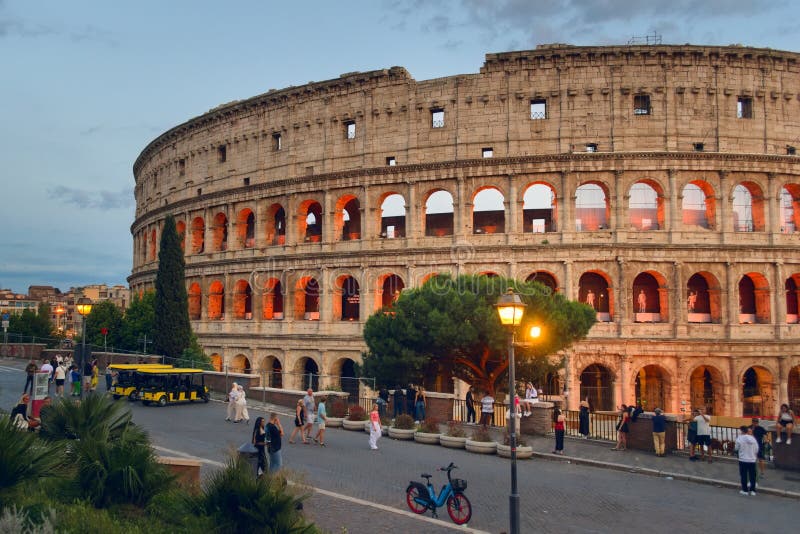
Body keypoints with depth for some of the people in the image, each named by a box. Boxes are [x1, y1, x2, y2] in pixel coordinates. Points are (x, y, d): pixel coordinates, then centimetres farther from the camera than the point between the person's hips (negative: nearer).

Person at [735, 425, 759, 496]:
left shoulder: (739, 438, -12)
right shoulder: (753, 438, -1)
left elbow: (736, 448, -5)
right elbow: (756, 449, 6)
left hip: (743, 460, -3)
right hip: (752, 460, 3)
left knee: (744, 476, 6)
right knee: (752, 476, 10)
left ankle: (745, 490, 9)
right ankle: (752, 490, 13)